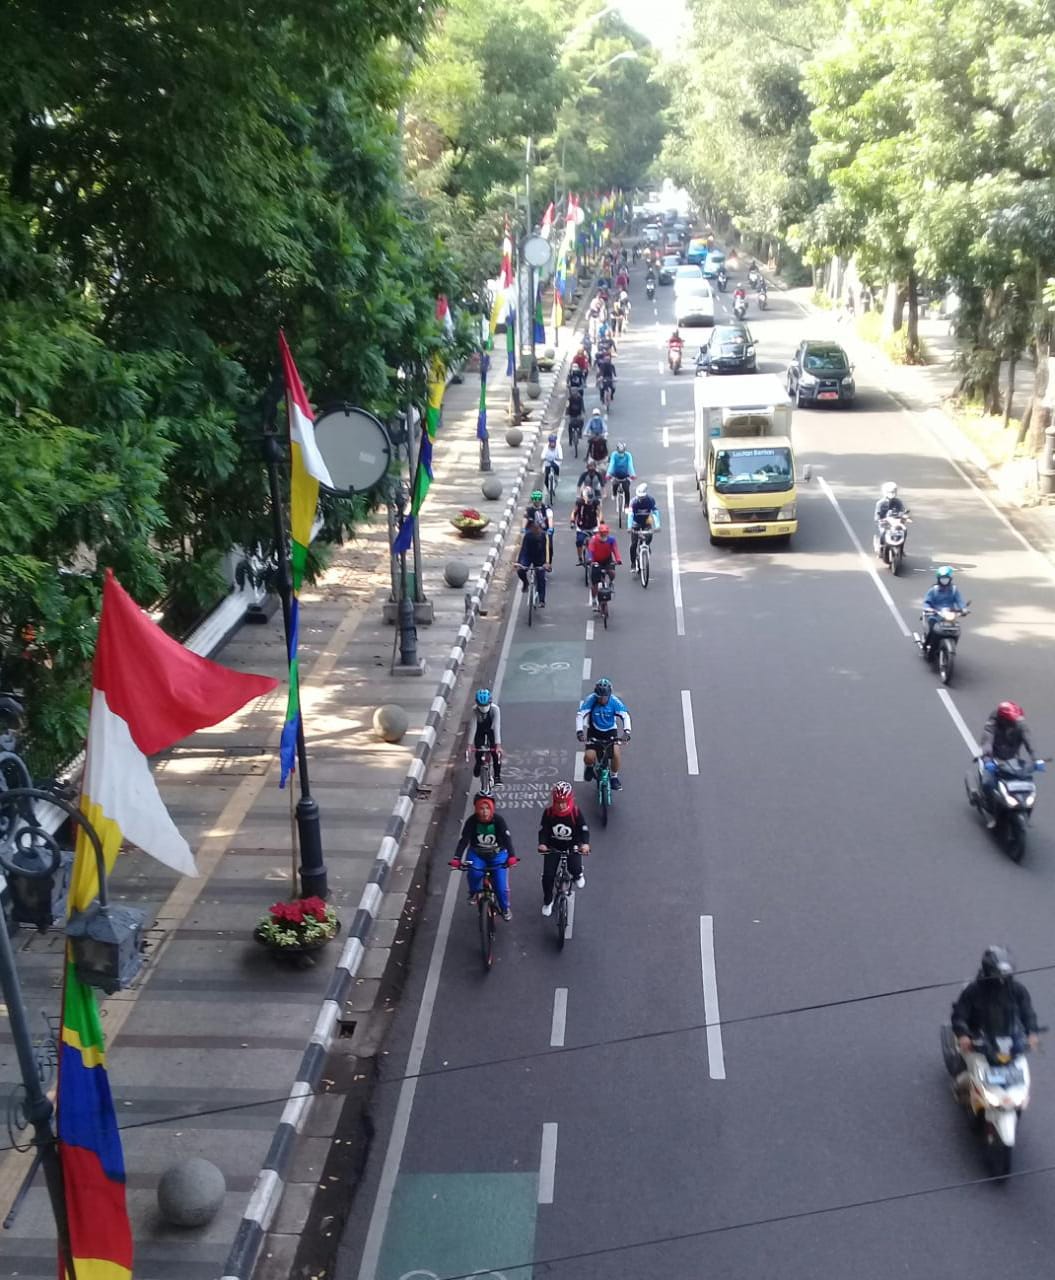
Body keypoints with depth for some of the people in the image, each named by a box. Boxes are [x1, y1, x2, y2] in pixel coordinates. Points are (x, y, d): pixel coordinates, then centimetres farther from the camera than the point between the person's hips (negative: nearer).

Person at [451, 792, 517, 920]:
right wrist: (457, 858, -37)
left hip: (497, 855, 0)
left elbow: (507, 838, -28)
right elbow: (463, 840, -23)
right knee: (474, 873, -30)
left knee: (501, 884, -9)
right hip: (477, 854, 0)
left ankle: (505, 908, 20)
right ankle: (474, 893, 2)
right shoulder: (472, 821, -18)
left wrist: (511, 856, -44)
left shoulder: (498, 820, -20)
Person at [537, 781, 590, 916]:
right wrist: (542, 843, -33)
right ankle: (547, 901, 18)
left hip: (572, 847, -1)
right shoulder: (548, 812, -16)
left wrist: (585, 843, -35)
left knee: (575, 868, -17)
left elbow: (584, 829, -17)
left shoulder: (576, 812, -18)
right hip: (553, 847, 1)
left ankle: (578, 875, 24)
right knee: (548, 875, -6)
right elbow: (543, 829, -15)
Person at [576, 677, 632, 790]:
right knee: (589, 757, -20)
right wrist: (579, 731, -40)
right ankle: (590, 767, 19)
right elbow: (580, 715, -26)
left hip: (610, 731, 0)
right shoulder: (590, 700, -22)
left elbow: (625, 715, -26)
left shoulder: (615, 701, -20)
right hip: (594, 731, 0)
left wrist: (627, 731, -43)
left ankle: (614, 777, 4)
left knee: (616, 753, -23)